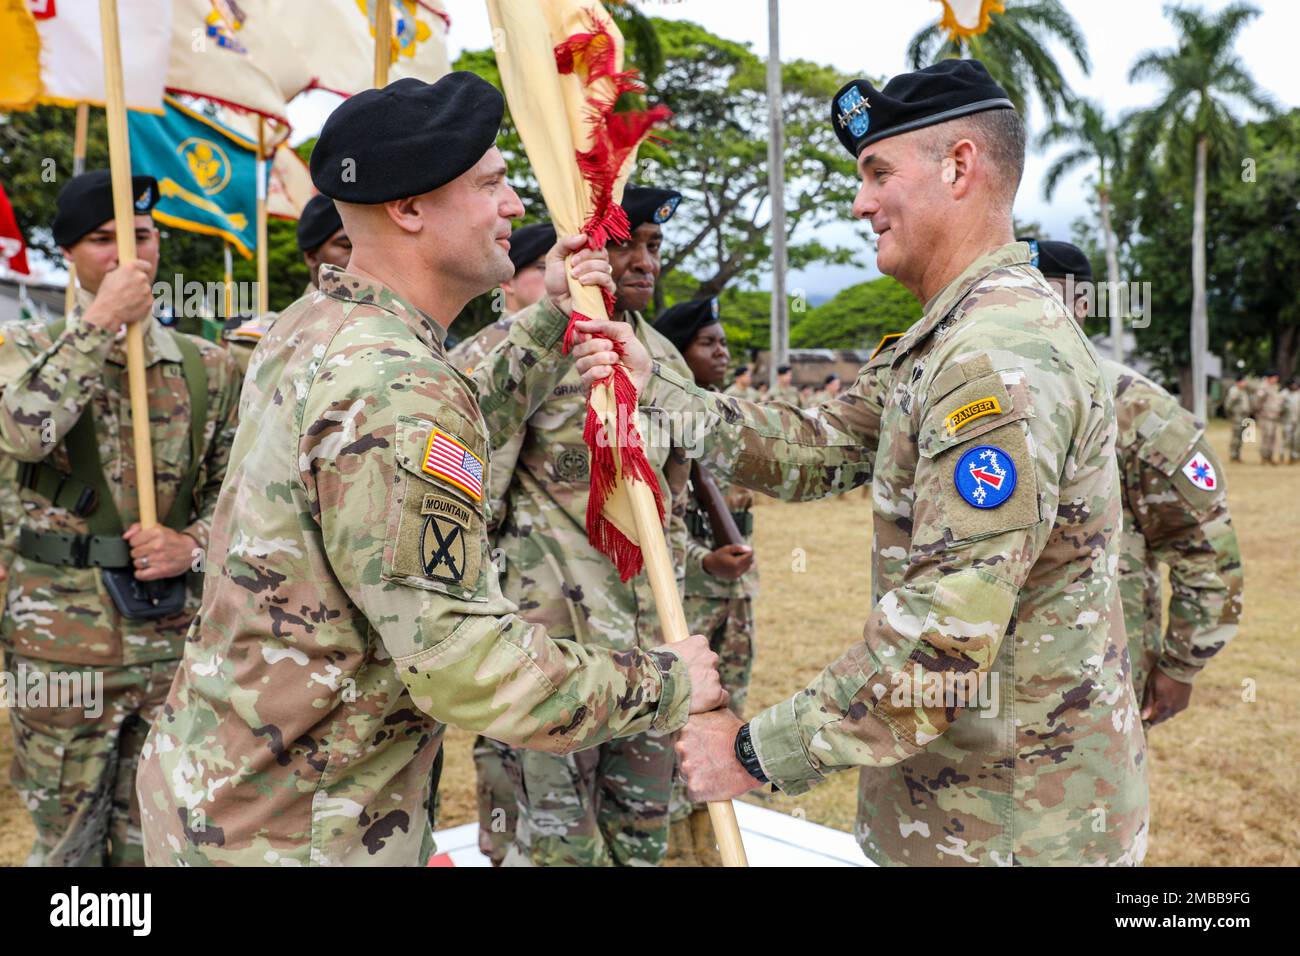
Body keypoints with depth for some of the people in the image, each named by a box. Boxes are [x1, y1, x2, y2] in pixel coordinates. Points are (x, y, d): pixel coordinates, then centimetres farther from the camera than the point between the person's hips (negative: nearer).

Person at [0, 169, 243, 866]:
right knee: (66, 841, 10)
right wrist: (99, 322, -18)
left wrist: (194, 544, -11)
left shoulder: (207, 367, 7)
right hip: (63, 639, -2)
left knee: (153, 837, 14)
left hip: (177, 633, 2)